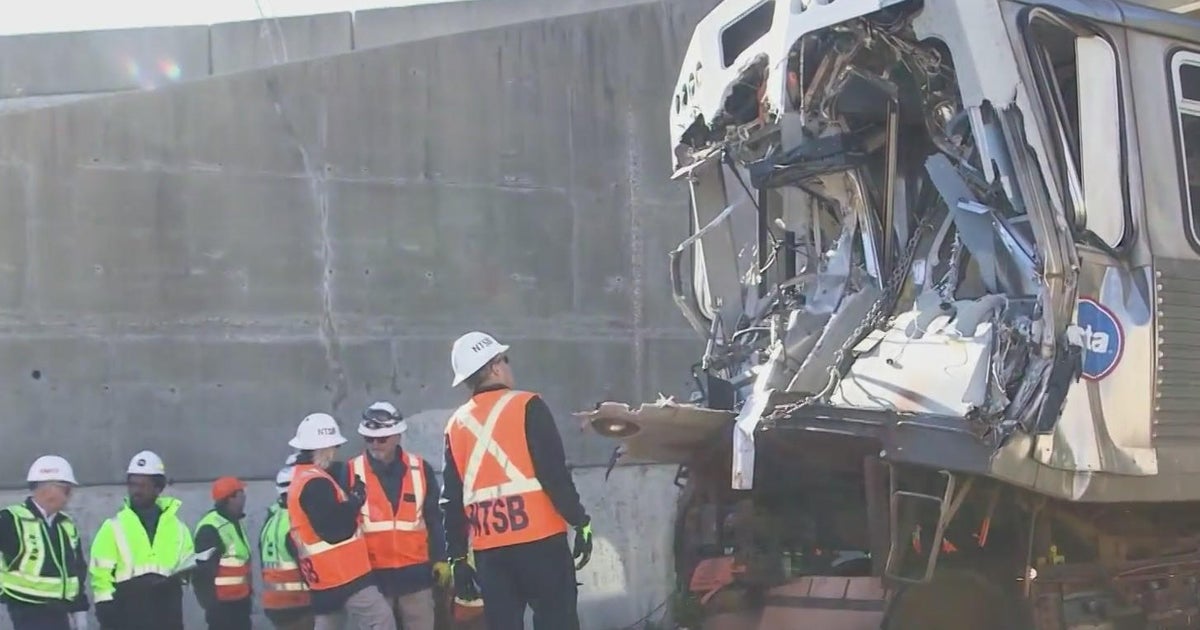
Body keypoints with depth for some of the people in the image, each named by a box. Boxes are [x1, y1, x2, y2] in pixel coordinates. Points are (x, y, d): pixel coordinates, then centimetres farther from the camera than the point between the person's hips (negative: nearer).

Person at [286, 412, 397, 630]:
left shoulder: (300, 478, 16)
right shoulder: (316, 483, -17)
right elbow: (335, 530, -21)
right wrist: (355, 500, -9)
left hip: (326, 576, 10)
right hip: (344, 574, -10)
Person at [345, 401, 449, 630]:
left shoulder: (420, 470, 3)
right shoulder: (351, 472, -2)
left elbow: (434, 519, 9)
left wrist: (440, 558, 6)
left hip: (416, 573, 1)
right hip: (371, 575, -1)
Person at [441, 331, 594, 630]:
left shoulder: (456, 425, 10)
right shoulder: (527, 407, -4)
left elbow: (451, 499, 11)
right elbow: (554, 474, -11)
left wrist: (457, 556, 16)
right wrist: (581, 523, -4)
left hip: (489, 551, 5)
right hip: (539, 540, -4)